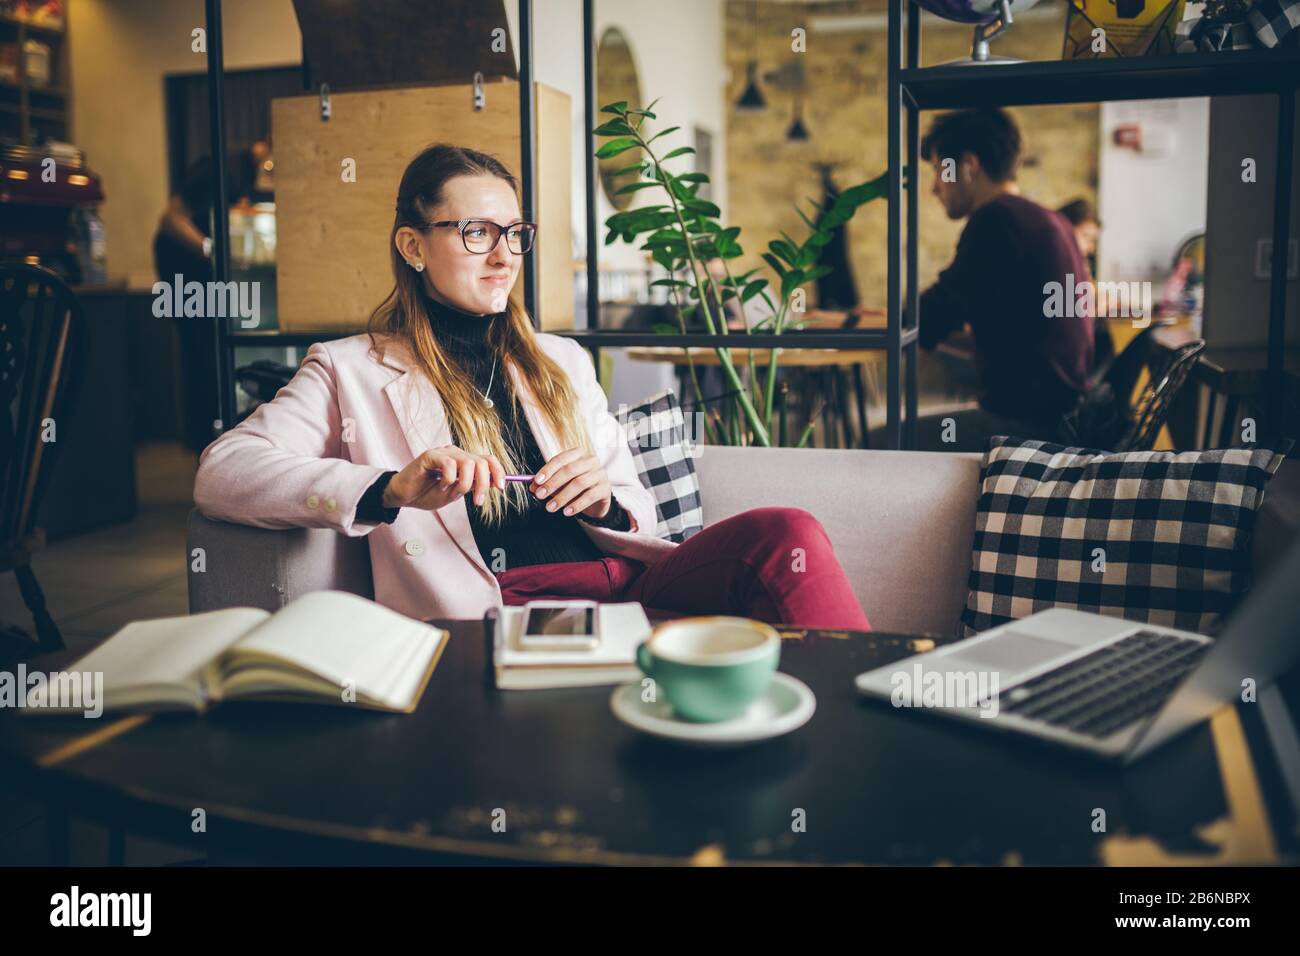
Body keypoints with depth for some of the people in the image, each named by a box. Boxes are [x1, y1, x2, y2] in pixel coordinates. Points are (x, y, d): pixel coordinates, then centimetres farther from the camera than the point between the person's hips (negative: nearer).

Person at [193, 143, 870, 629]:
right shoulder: (351, 371, 12)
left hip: (616, 580, 5)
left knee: (784, 536, -27)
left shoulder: (562, 362, 26)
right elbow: (220, 473, -3)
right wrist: (391, 490, -18)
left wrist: (603, 503, -2)